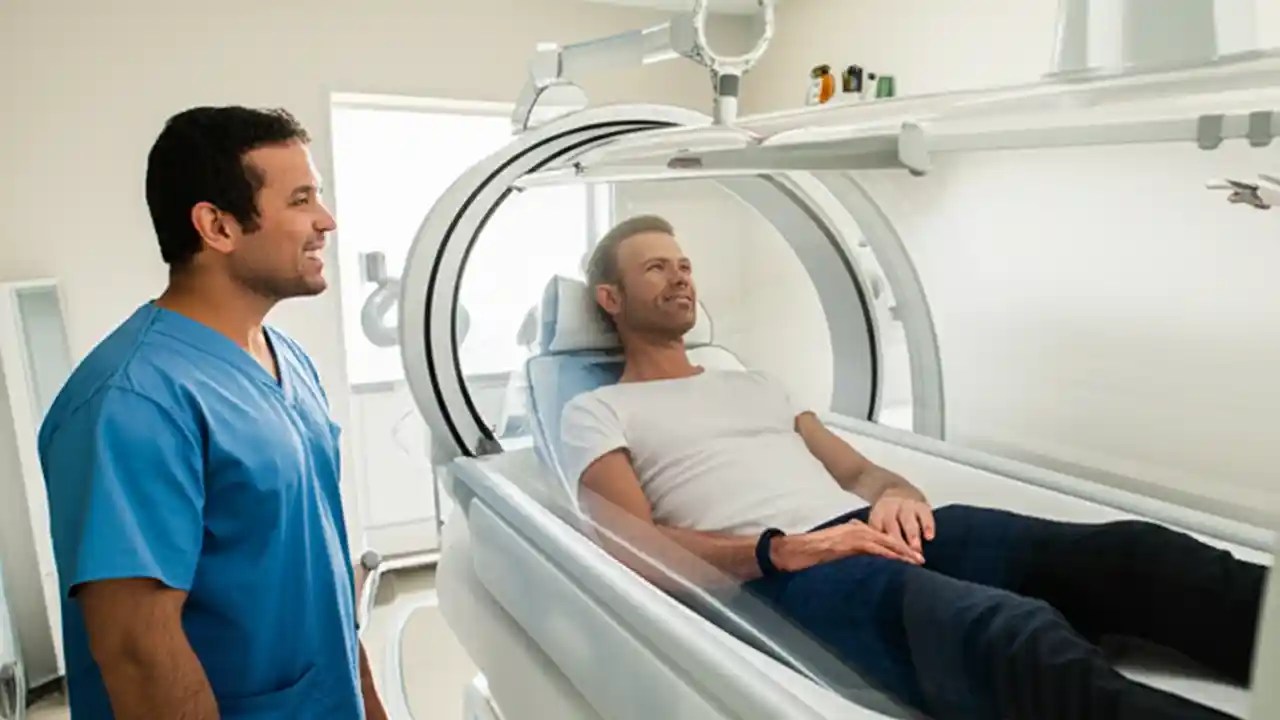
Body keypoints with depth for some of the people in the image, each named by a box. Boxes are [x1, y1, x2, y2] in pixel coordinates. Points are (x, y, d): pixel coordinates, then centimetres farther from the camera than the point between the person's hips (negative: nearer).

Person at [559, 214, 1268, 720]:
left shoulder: (753, 384, 32)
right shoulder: (596, 412, 13)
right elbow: (637, 549, -3)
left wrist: (893, 492, -2)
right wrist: (781, 551, -17)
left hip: (872, 528, 7)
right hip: (776, 570, -6)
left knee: (1119, 552, -18)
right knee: (1017, 639, -37)